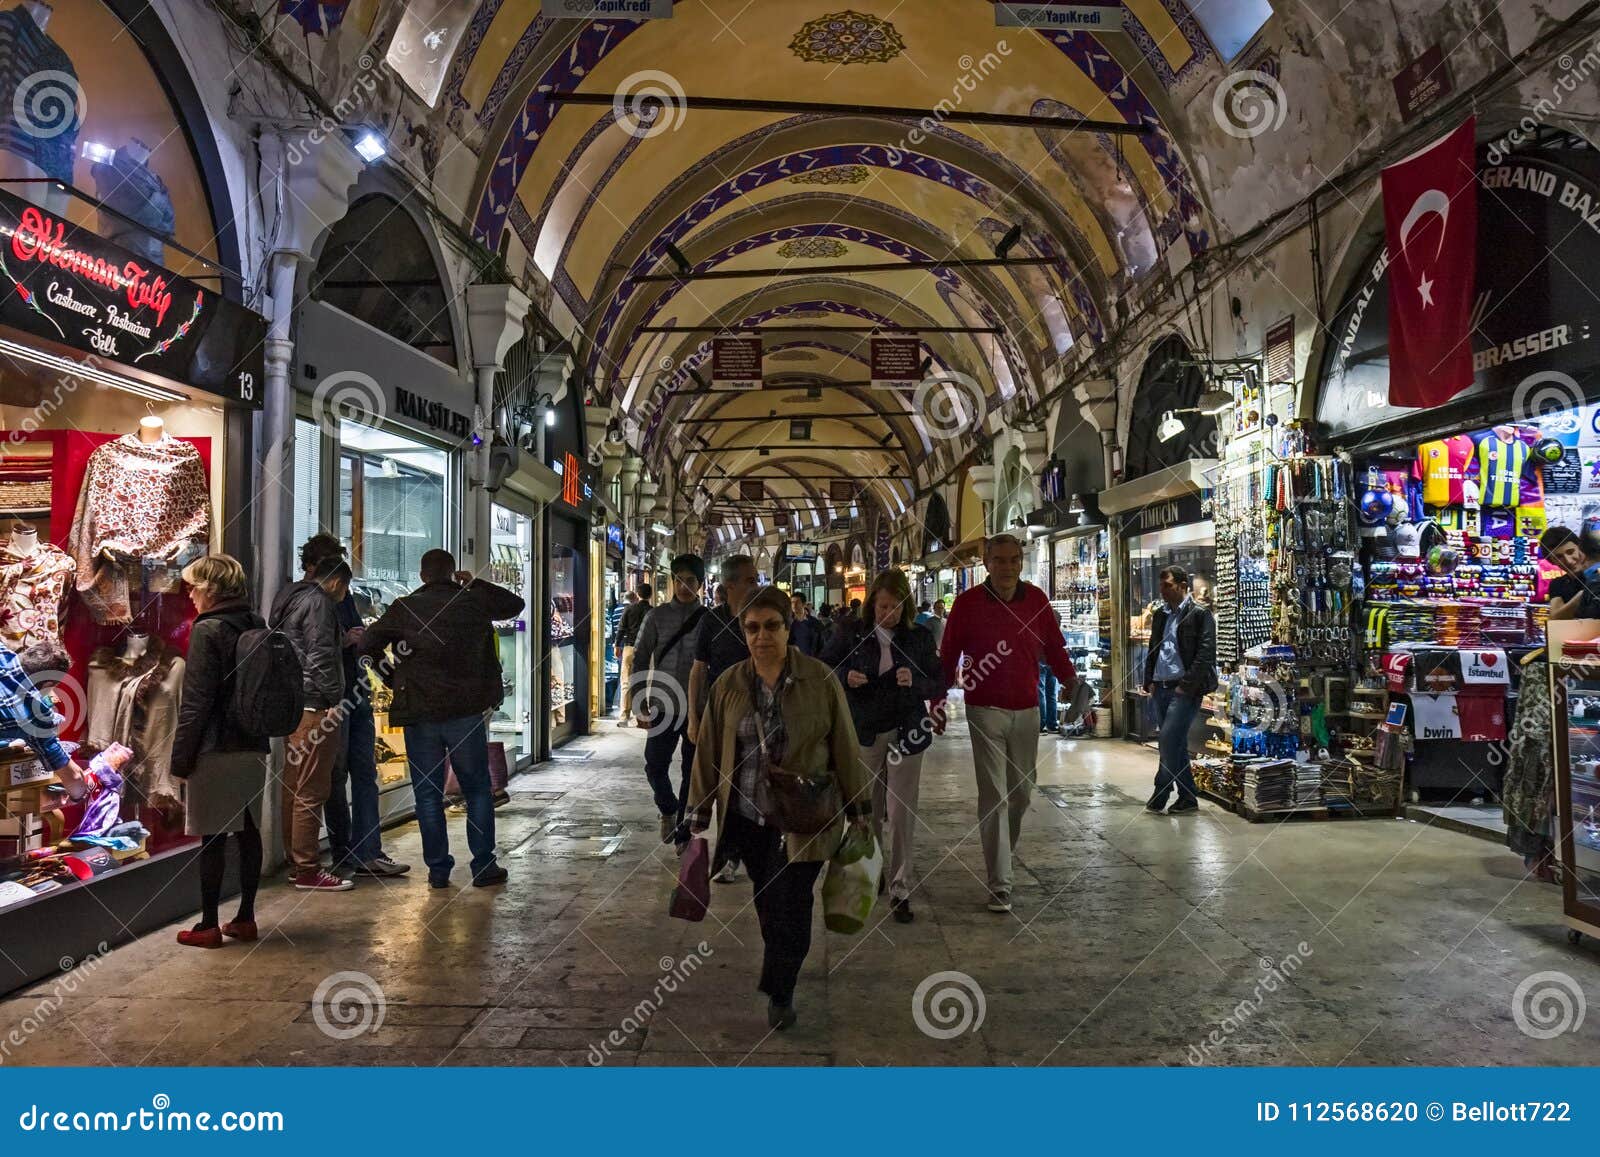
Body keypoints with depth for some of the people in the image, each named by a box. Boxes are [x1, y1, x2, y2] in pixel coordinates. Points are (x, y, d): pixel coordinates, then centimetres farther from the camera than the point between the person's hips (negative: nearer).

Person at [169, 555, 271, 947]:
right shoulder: (258, 626, 9)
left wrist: (181, 756, -8)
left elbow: (195, 702, -14)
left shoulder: (208, 631, -12)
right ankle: (245, 918, 18)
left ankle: (208, 925, 7)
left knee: (212, 838, 0)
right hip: (254, 747, 7)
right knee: (249, 832, 10)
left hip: (216, 750, -7)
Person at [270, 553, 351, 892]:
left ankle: (295, 863, 23)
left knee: (294, 786, 14)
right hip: (314, 704, -10)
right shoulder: (318, 601, -10)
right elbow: (320, 654, -17)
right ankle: (307, 870, -3)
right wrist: (334, 698, -15)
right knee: (312, 789, -6)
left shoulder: (289, 598, 20)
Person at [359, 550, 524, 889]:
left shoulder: (403, 609, -1)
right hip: (466, 712, 0)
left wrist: (394, 679, 8)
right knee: (478, 789, 10)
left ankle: (438, 870, 12)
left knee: (427, 793, 9)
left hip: (419, 713, 0)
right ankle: (484, 866, 9)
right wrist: (475, 583, 19)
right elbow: (515, 604, 17)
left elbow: (368, 646, -4)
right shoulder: (473, 602, 1)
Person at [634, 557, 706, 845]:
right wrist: (640, 704, -1)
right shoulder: (657, 616, 2)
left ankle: (683, 831, 21)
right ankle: (668, 810, 28)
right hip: (664, 707, 1)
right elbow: (640, 661, 4)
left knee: (693, 772, 6)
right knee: (655, 767, -2)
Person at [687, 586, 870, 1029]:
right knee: (767, 904, 12)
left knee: (789, 905, -6)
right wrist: (699, 816, 8)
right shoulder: (728, 686, 0)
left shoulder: (820, 680, -6)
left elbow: (845, 746, 0)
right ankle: (780, 977, 35)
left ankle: (780, 993, 13)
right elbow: (708, 753, 6)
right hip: (747, 818, 3)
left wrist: (860, 809, 3)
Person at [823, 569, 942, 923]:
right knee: (867, 812, 13)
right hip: (865, 733, 1)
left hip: (906, 734, -1)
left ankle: (900, 890, 7)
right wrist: (845, 676, -15)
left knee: (902, 814, -3)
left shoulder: (919, 637, -1)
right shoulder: (854, 633, -2)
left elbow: (938, 687, 2)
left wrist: (914, 682, -19)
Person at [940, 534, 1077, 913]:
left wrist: (1068, 677, -5)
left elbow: (1054, 646, 9)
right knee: (994, 797, -4)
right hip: (985, 711, -3)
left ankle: (1002, 850, 42)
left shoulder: (1036, 599, 2)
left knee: (1022, 792, 15)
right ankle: (999, 886, 1)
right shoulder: (968, 602, -5)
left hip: (1027, 710, 4)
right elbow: (949, 654, 0)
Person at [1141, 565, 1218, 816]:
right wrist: (1150, 681, 9)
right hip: (1160, 689, 7)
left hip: (1184, 690, -7)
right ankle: (1188, 798, 18)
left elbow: (1204, 656, -11)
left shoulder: (1200, 615, -5)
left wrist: (1185, 686, -14)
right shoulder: (1160, 615, 16)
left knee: (1168, 741, -13)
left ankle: (1159, 797, -4)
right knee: (1176, 745, 10)